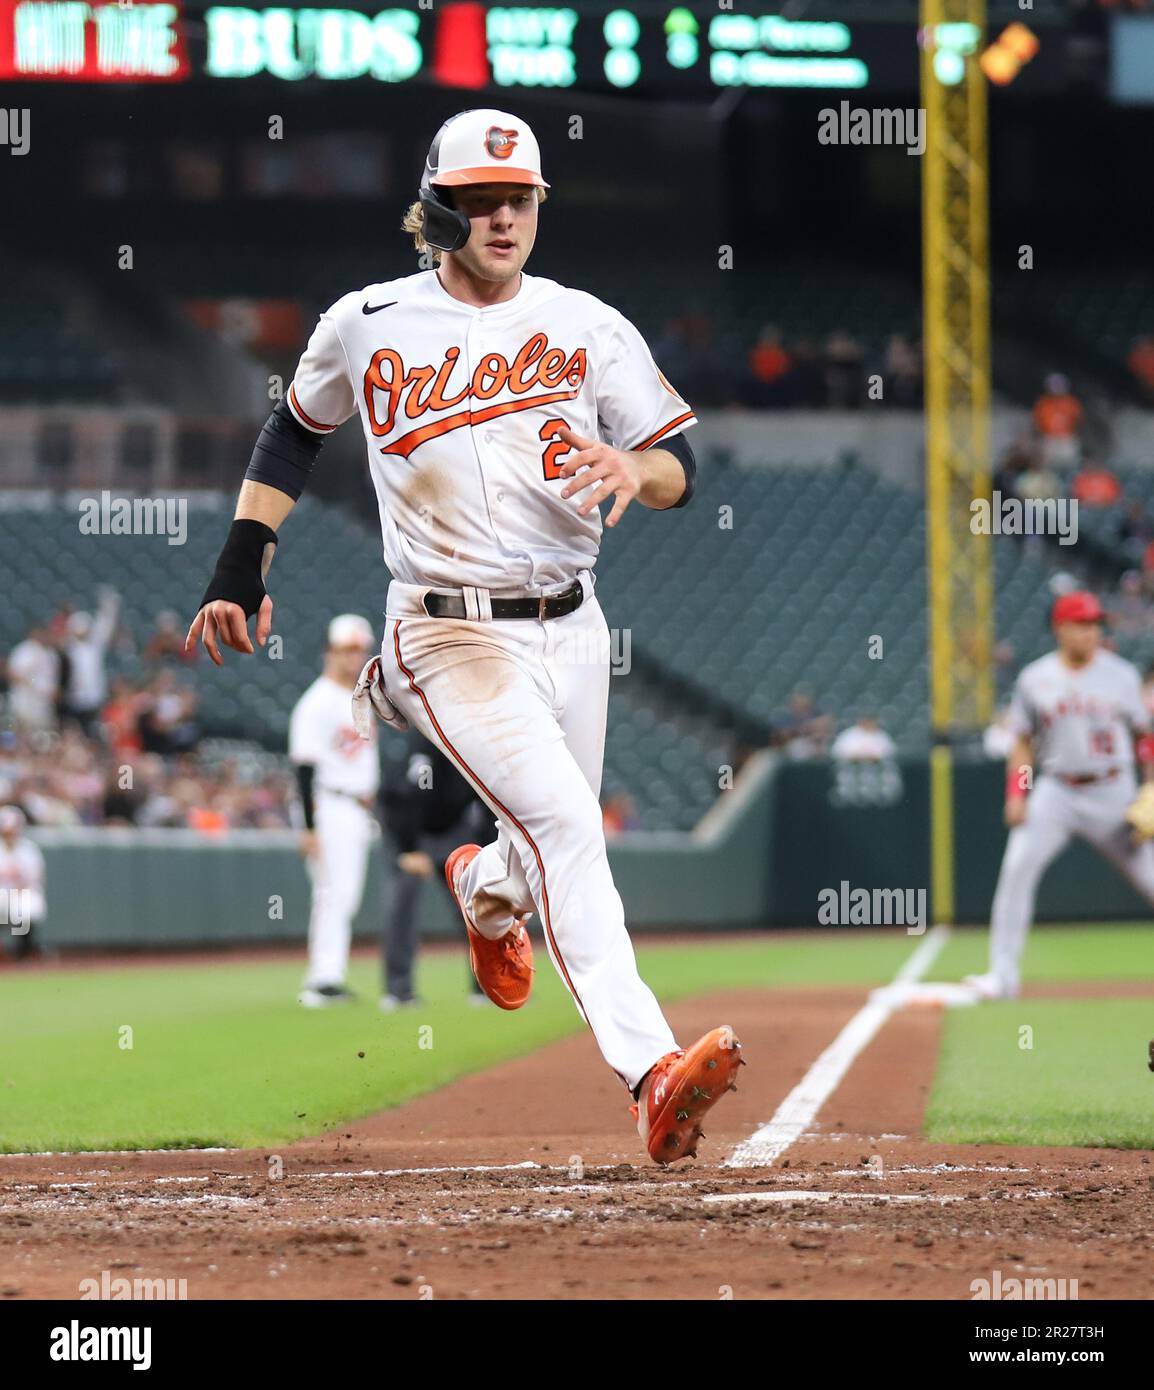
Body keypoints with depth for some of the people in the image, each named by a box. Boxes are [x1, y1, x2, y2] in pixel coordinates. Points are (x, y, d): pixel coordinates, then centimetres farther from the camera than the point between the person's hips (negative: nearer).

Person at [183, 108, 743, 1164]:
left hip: (569, 628, 4)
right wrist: (240, 571, 13)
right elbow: (295, 431, 18)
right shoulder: (367, 327, 1)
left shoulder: (590, 328, 3)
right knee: (564, 822, -22)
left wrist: (634, 467, -22)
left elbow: (681, 469, 2)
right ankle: (650, 1070, -33)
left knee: (562, 842, 17)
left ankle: (485, 892, 56)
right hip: (452, 636, -4)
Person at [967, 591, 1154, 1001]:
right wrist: (1015, 794, -3)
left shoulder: (1121, 675, 1)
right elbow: (1022, 743, 8)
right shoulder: (1034, 679, 2)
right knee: (1017, 868, -14)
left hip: (1113, 793, 0)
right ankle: (1003, 974, -10)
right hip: (1055, 793, 0)